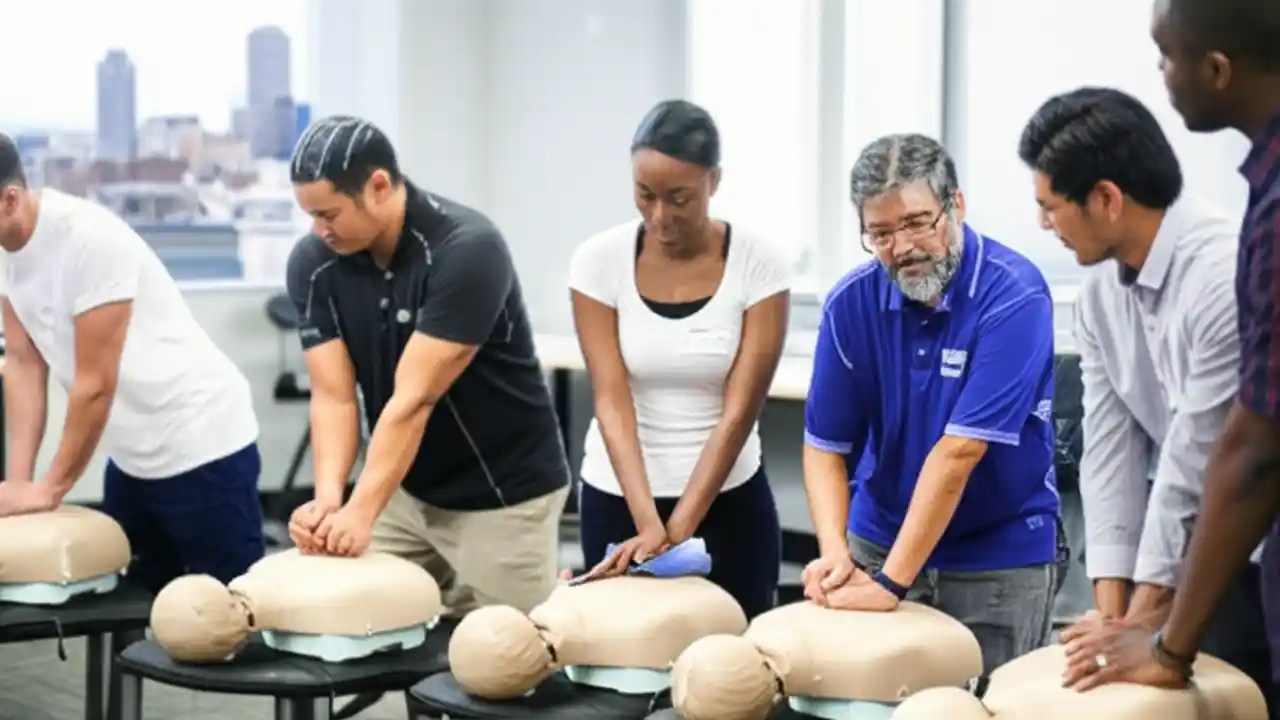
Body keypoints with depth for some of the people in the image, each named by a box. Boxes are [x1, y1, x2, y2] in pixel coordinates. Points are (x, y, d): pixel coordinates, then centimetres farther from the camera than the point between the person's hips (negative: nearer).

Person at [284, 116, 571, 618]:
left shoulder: (467, 250, -25)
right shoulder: (312, 263, -9)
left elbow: (414, 398, -29)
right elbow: (333, 396, -11)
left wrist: (359, 513, -33)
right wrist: (328, 498, -27)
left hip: (502, 496, -5)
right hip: (404, 489, 6)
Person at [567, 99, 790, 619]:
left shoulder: (758, 264, -11)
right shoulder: (600, 261, -8)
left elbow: (739, 412, -13)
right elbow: (612, 403, -14)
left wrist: (678, 530, -19)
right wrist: (649, 524, -25)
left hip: (728, 498, 0)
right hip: (617, 497, 1)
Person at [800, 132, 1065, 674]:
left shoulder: (1013, 295, -20)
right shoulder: (851, 302, -7)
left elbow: (959, 453, -24)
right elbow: (826, 447, -3)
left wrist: (891, 582, -26)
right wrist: (834, 551, -21)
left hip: (1002, 557, -3)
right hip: (880, 542, 4)